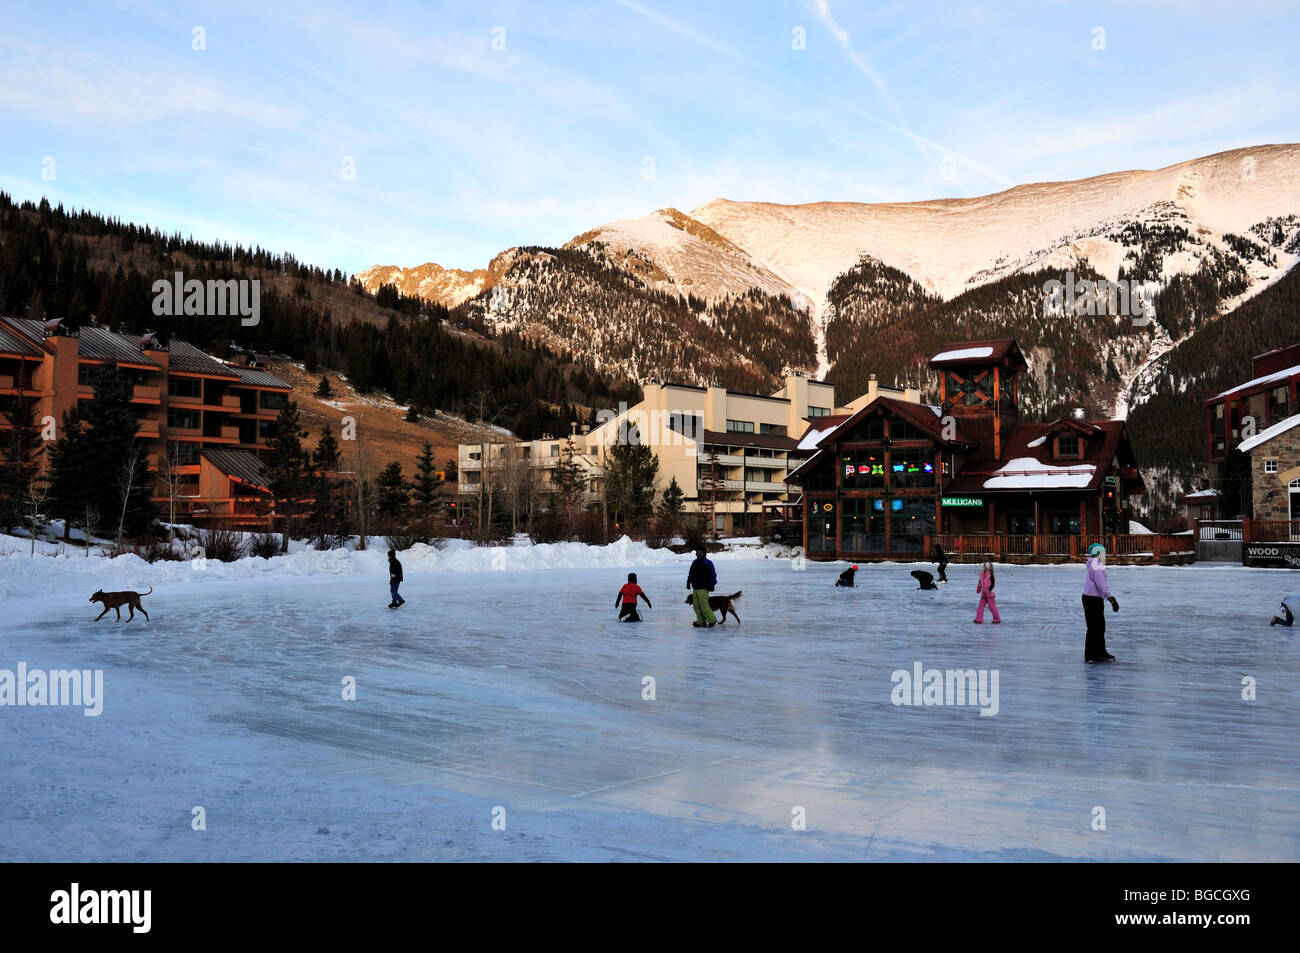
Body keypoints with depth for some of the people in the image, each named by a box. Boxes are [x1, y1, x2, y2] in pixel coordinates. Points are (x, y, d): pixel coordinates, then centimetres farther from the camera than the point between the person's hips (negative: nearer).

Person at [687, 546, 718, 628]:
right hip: (695, 588, 7)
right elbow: (691, 574, 23)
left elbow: (713, 575, -9)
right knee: (696, 606, 5)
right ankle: (701, 622, 10)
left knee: (704, 606, -11)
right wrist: (688, 582, 18)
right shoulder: (694, 562, 14)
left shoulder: (708, 563, -7)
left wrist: (711, 585, -13)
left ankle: (713, 620, 3)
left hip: (703, 588, -7)